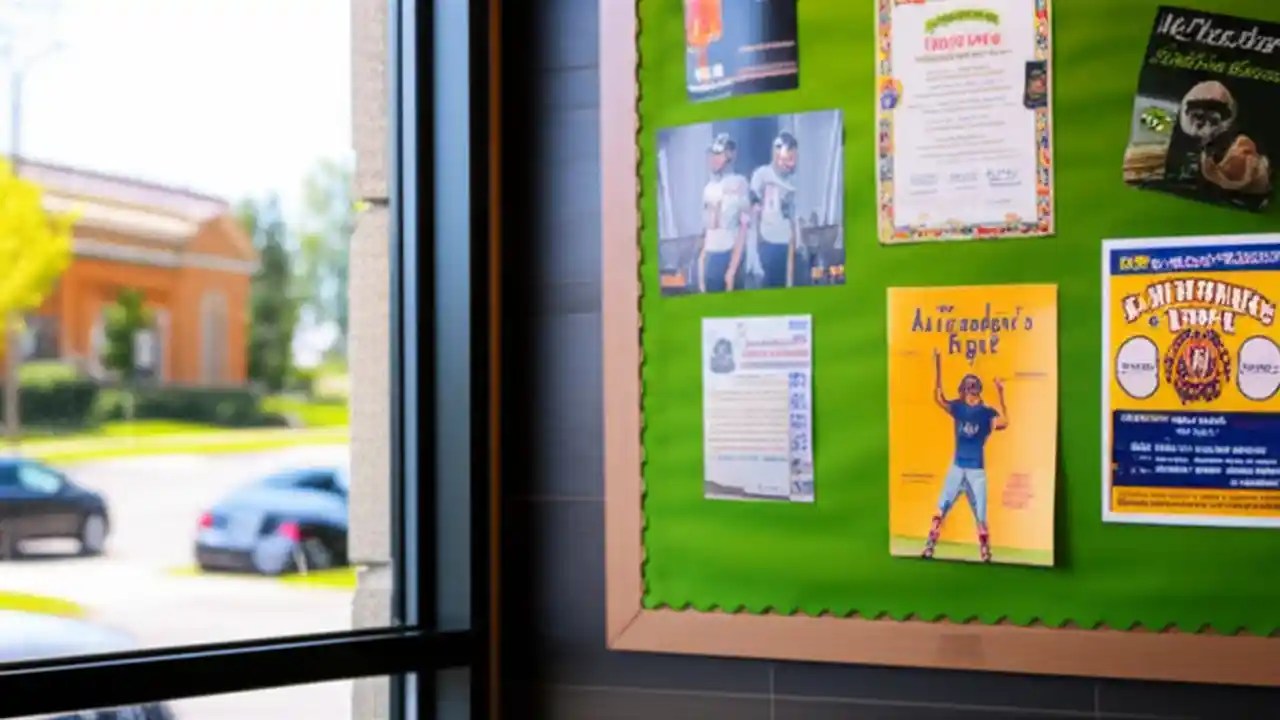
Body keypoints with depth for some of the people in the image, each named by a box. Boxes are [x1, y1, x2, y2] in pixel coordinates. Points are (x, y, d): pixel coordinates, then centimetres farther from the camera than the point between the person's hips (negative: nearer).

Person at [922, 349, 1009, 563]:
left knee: (981, 516, 2)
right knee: (942, 509, -2)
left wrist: (1000, 395, -33)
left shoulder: (987, 412, -4)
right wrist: (937, 366, -20)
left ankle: (986, 555, 8)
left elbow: (1004, 422, -25)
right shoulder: (957, 408, 3)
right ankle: (929, 548, 1)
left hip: (977, 470, -2)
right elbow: (938, 397, -12)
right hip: (956, 467, 2)